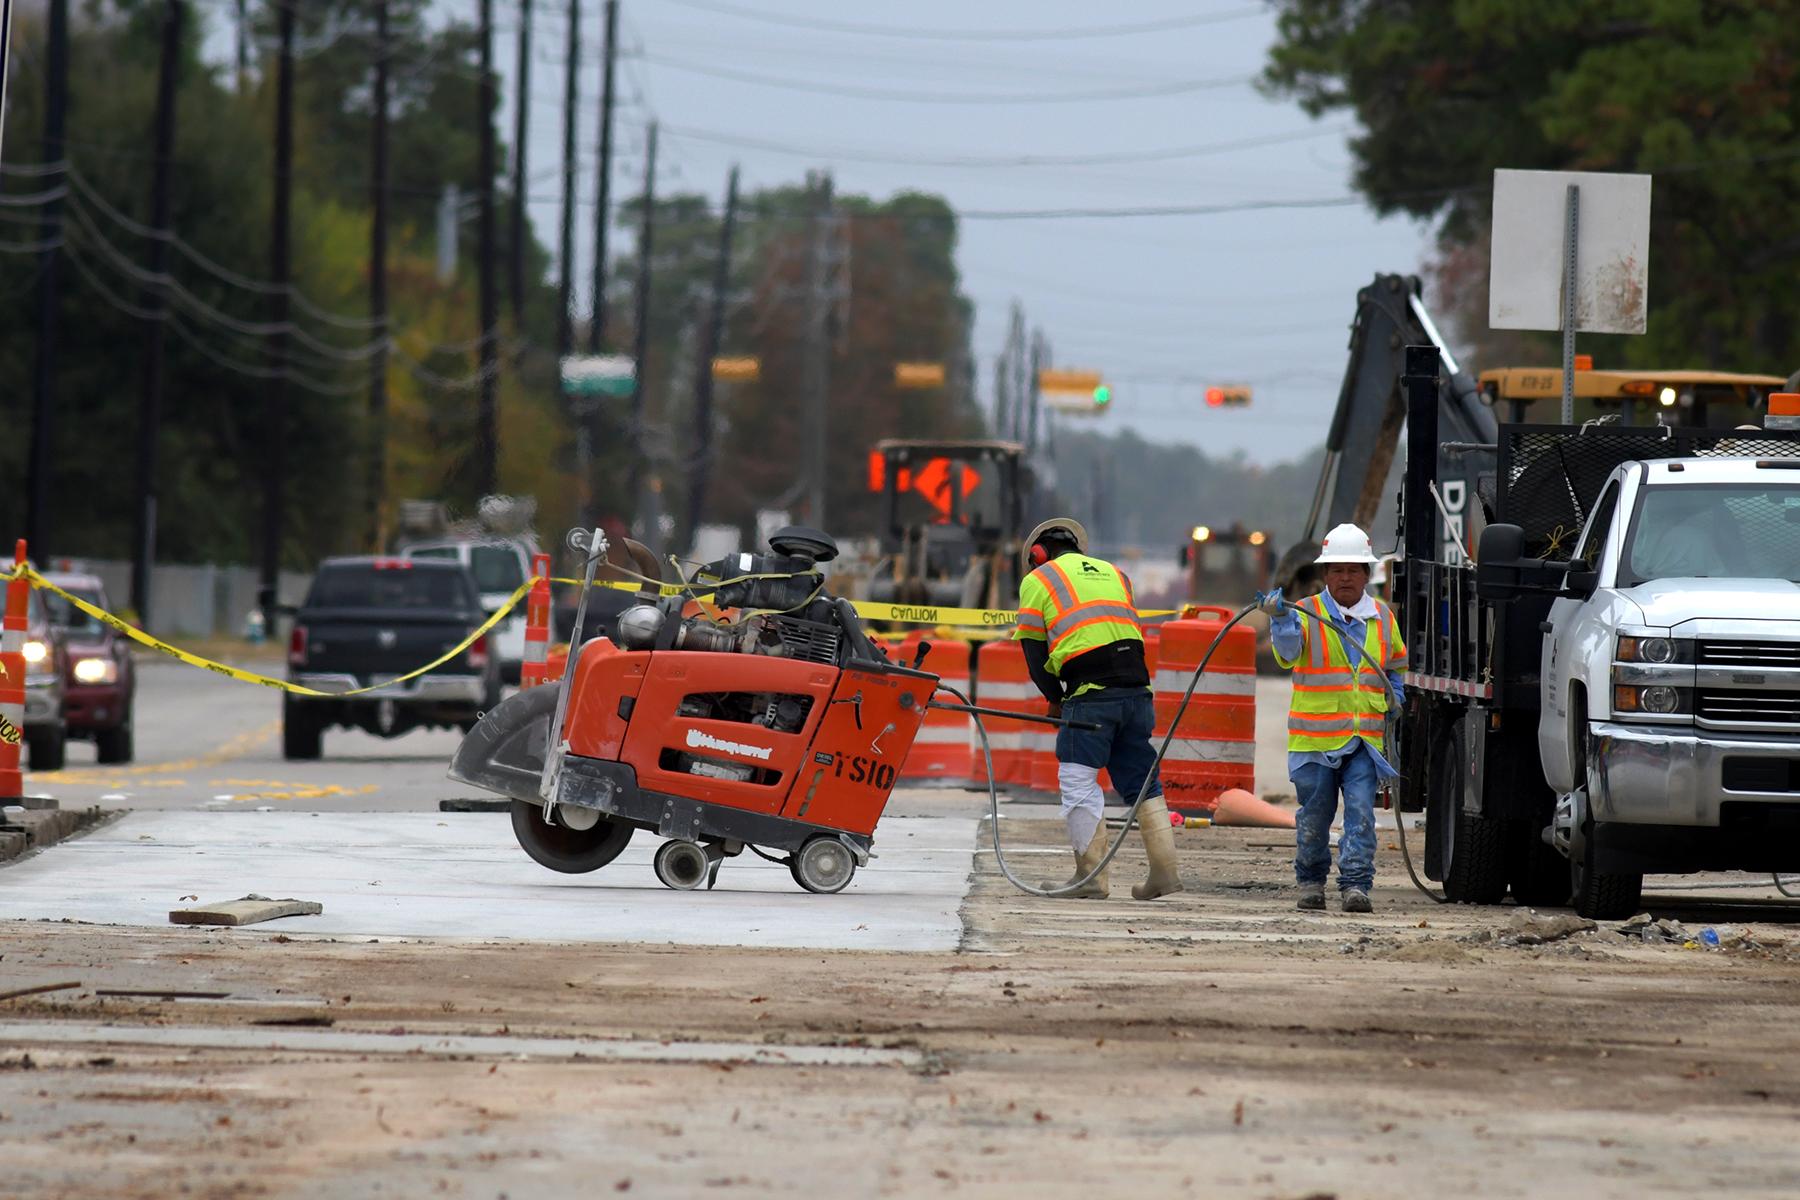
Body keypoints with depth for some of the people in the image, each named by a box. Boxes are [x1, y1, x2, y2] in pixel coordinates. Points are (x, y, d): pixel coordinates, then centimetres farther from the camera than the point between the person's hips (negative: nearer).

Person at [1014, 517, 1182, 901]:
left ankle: (1091, 874, -6)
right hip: (1136, 688, 6)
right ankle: (1164, 870, 8)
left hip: (1089, 696, -5)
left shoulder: (1037, 580, 10)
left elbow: (1034, 652, 6)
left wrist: (1055, 698, 18)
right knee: (1142, 782, 11)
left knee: (1079, 783, -1)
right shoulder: (1114, 574, 26)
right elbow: (1131, 633, 20)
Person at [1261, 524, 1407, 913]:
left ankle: (1356, 885, -9)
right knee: (1314, 816, 7)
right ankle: (1311, 882, 24)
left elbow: (1397, 665, 28)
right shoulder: (1307, 614, -1)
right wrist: (1281, 618, -40)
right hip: (1315, 738, -2)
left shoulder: (1382, 617, 12)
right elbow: (1288, 651, -22)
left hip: (1364, 739, 2)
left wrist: (1396, 699, 12)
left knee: (1361, 812, -9)